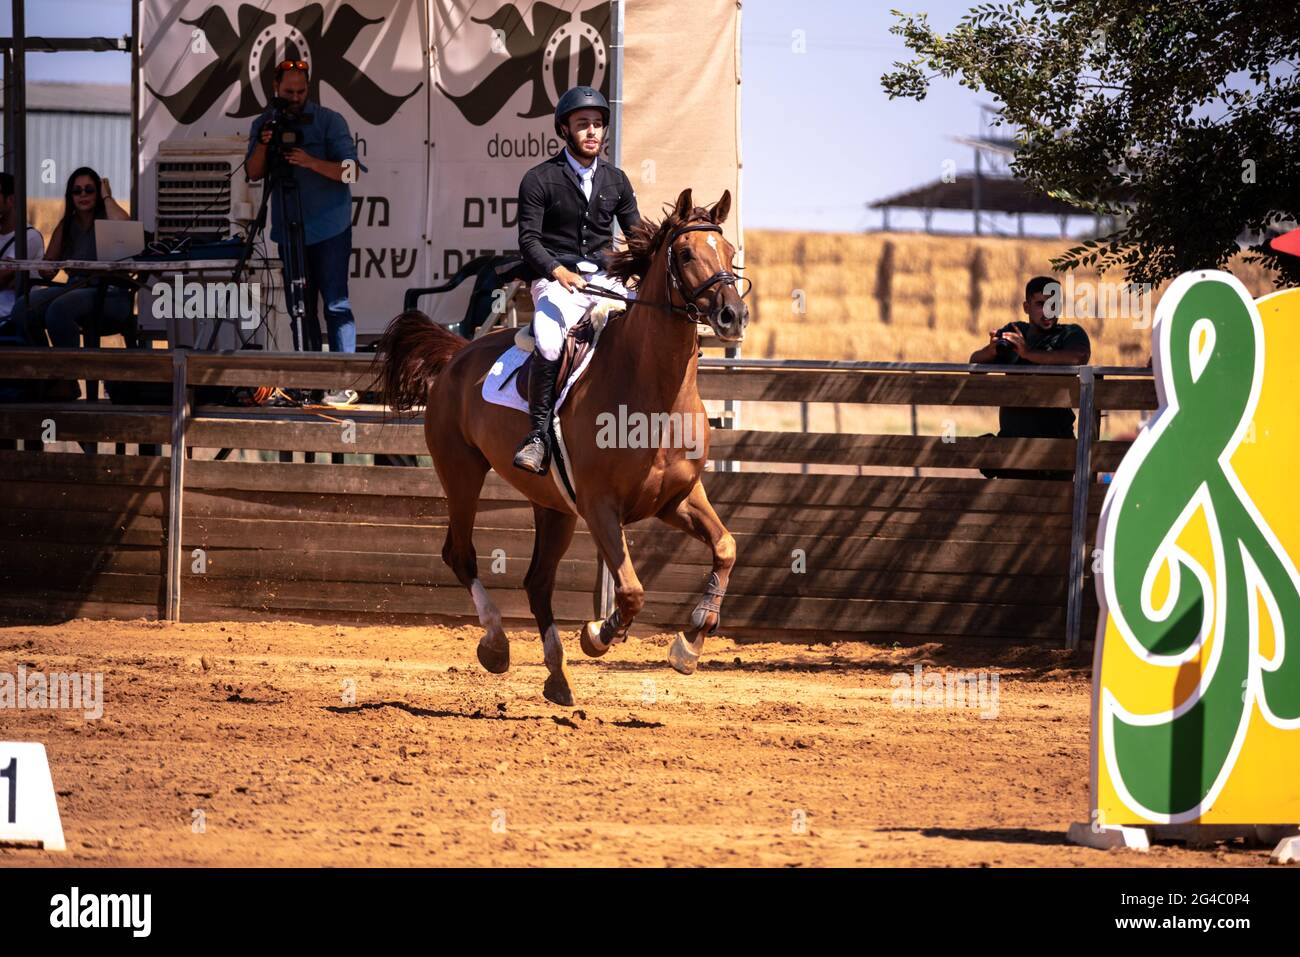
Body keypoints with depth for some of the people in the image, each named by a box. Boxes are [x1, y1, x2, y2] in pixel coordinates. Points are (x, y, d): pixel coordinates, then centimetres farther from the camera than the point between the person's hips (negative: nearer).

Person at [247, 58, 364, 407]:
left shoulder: (329, 121, -5)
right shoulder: (265, 123, 7)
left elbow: (350, 170, -12)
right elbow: (254, 173, -1)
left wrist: (312, 162, -27)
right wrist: (263, 145, -20)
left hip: (329, 229, -5)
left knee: (336, 303, -9)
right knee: (300, 308, 7)